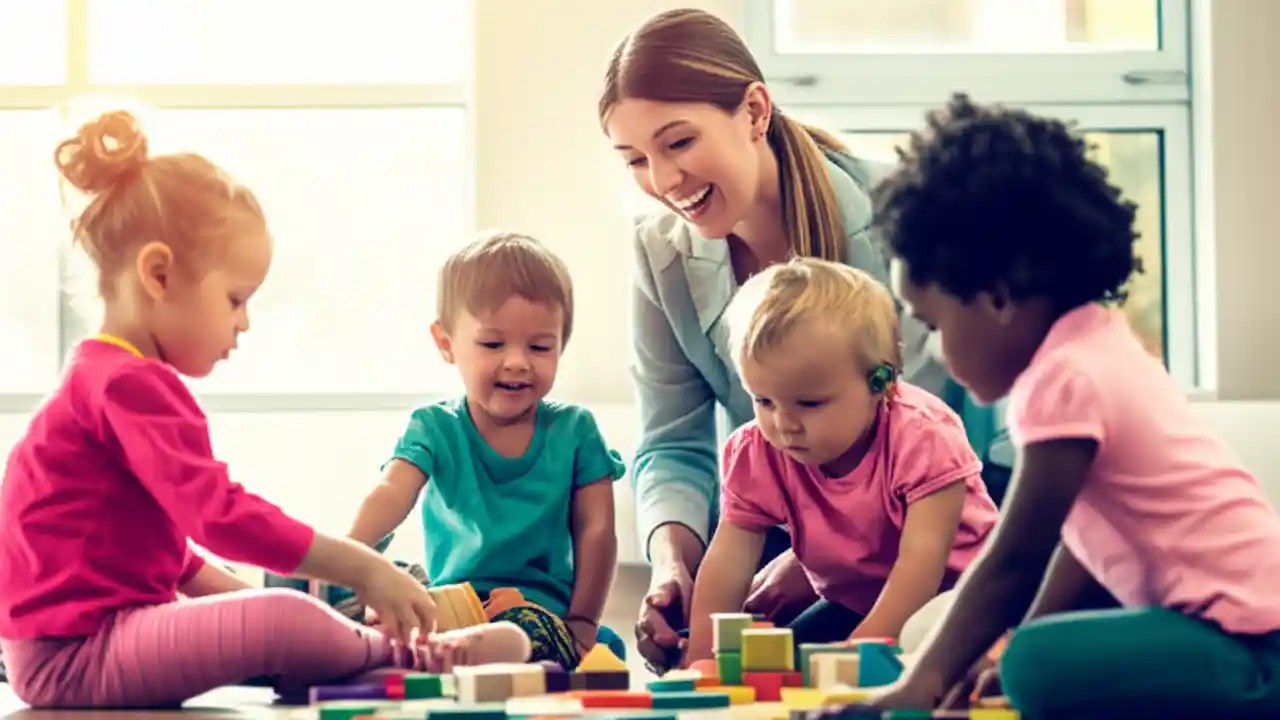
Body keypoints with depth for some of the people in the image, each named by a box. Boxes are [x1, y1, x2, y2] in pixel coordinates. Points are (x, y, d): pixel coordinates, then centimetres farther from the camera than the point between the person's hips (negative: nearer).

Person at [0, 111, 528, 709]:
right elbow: (219, 516, -28)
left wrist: (249, 604, 14)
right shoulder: (130, 384, -18)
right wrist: (362, 569, -24)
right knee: (287, 624, -24)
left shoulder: (106, 378, 18)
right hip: (72, 654, -12)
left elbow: (166, 548, 24)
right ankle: (402, 658, 0)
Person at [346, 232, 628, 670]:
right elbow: (392, 493, -14)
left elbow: (595, 532, 7)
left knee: (526, 632, -37)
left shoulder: (574, 431, 7)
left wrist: (582, 626, -3)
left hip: (544, 609, 0)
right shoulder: (436, 429, 4)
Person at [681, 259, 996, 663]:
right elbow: (726, 565, -15)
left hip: (946, 593, -5)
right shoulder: (756, 455, -12)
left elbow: (921, 559, -33)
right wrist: (698, 662, -26)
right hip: (851, 605, 5)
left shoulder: (923, 437, -27)